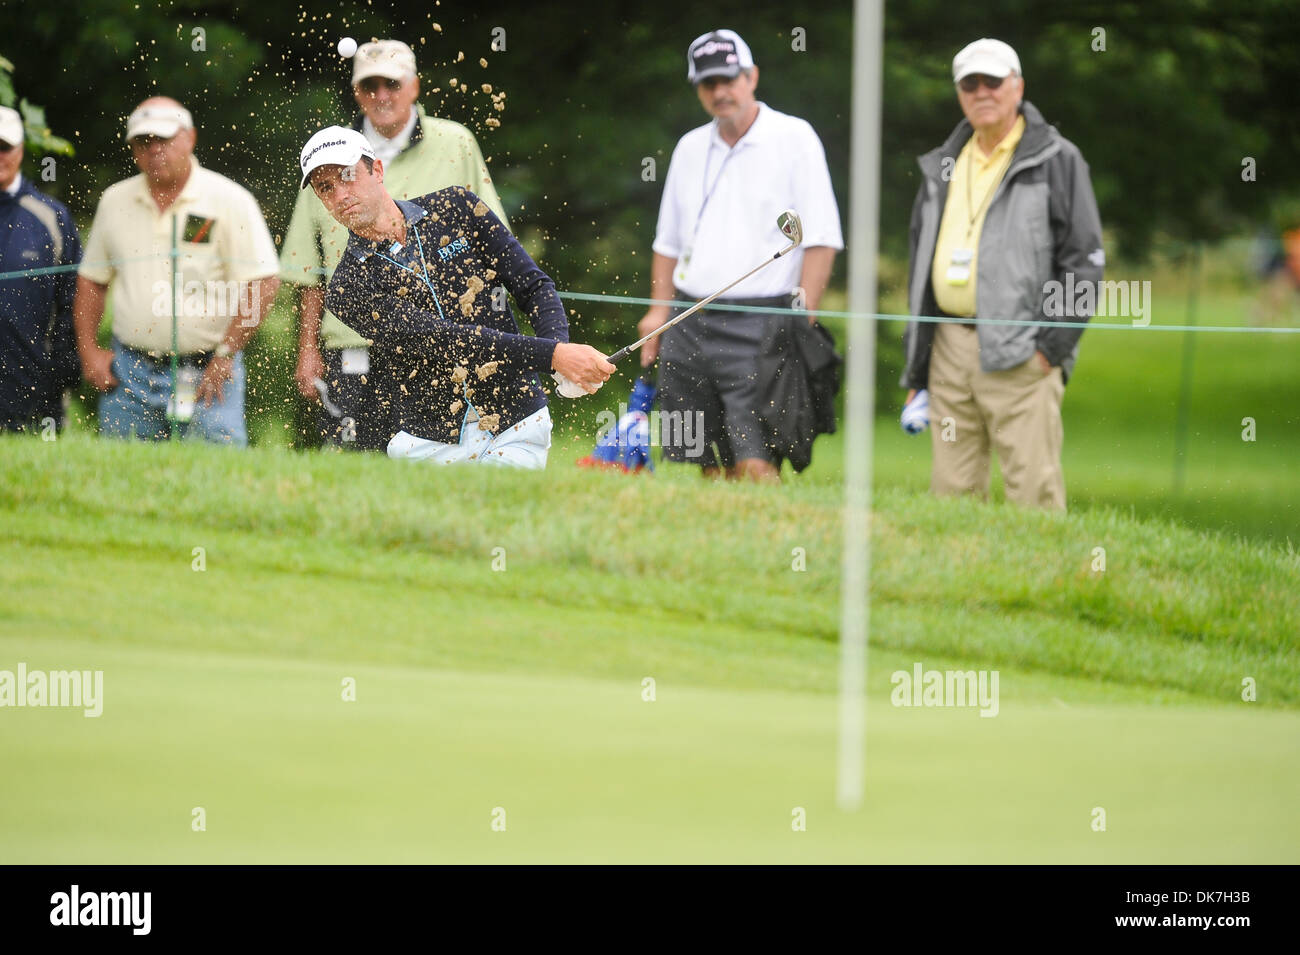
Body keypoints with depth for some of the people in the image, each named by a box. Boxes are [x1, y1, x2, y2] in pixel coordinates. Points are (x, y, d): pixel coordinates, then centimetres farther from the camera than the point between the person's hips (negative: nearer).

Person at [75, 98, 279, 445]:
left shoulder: (230, 201, -4)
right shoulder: (115, 201, 10)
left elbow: (262, 283, -8)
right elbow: (91, 280, 19)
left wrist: (224, 356, -11)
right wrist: (88, 350, 8)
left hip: (204, 373, -4)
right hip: (130, 374, 4)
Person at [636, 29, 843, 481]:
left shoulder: (794, 138, -1)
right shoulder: (690, 147, 16)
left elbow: (821, 238, -5)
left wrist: (802, 317, -13)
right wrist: (659, 310, 12)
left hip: (757, 324, -5)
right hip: (689, 322, 6)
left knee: (755, 465, -16)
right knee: (710, 467, 3)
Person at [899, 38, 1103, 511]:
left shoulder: (1057, 161, 1)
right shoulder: (942, 167, 18)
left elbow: (1084, 260, -3)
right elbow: (920, 268, 23)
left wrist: (1052, 347, -11)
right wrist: (915, 371, 18)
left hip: (1020, 353, -6)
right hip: (949, 347, 6)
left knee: (1033, 489, -11)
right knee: (951, 492, 5)